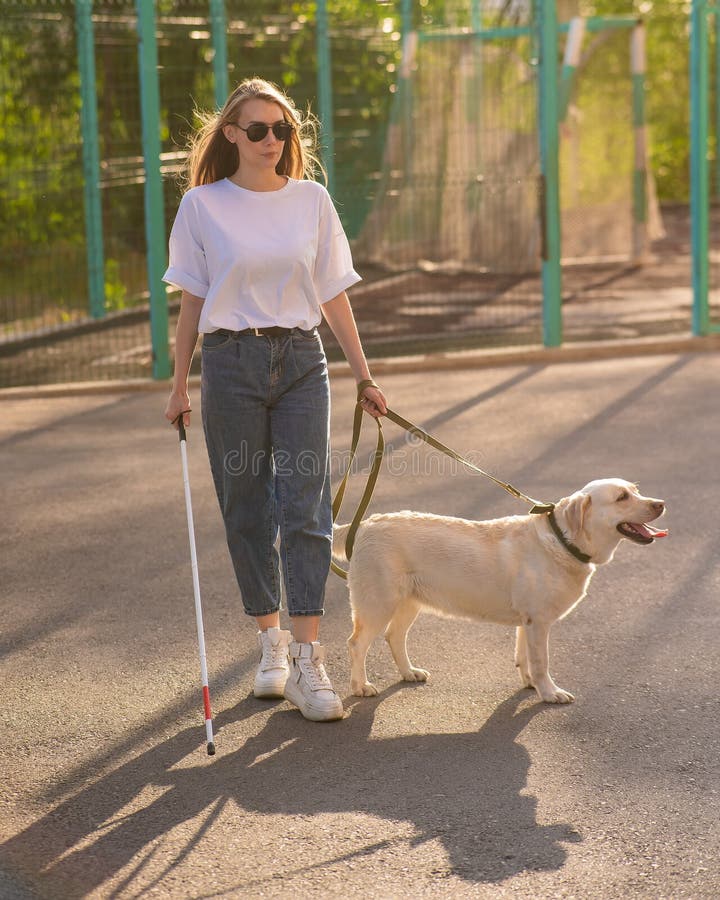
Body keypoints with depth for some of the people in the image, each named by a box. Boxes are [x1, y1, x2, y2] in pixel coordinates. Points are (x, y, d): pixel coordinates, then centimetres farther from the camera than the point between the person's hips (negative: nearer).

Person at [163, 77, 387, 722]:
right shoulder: (202, 205, 1)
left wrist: (364, 377, 9)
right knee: (247, 507, 6)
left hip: (301, 360, 1)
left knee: (306, 508, -8)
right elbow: (192, 300, 6)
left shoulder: (312, 200, 5)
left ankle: (308, 662, -9)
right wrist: (180, 385, 5)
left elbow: (333, 295, 10)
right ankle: (272, 641, 21)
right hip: (230, 362, -1)